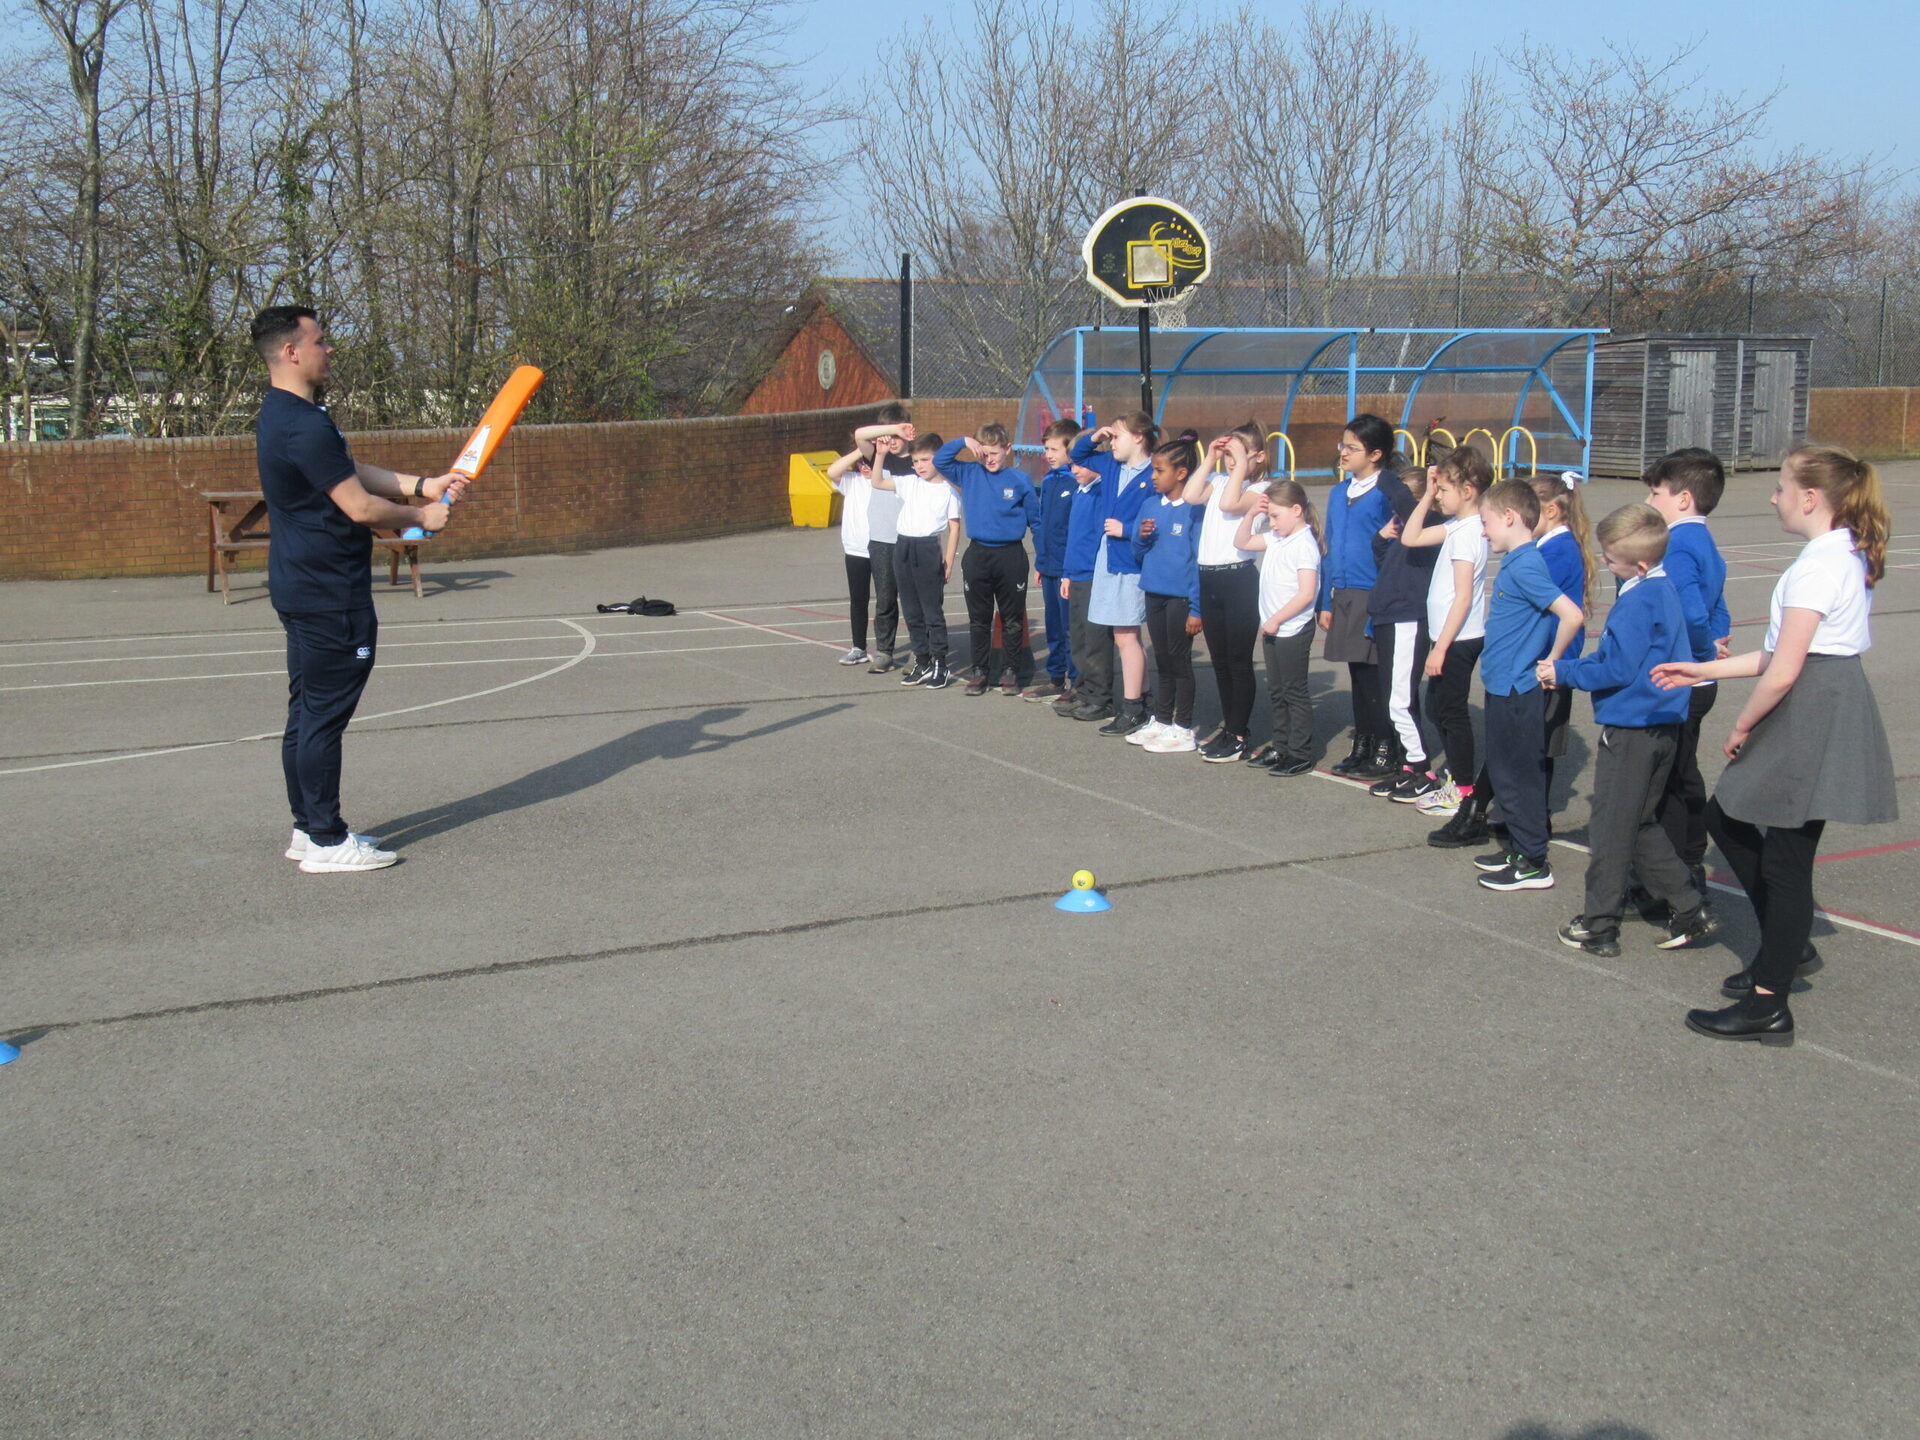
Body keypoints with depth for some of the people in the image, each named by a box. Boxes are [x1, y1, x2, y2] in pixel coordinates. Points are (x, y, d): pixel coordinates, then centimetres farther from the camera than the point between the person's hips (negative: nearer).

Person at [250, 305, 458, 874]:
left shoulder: (283, 415, 14)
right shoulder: (304, 425, -21)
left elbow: (356, 471, 14)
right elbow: (360, 506, -19)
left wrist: (422, 485, 5)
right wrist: (421, 517, -3)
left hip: (303, 587, 11)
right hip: (329, 595, -11)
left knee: (308, 712, 15)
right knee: (324, 715, -4)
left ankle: (308, 828, 23)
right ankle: (326, 841, 2)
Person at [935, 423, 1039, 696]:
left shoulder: (1020, 479, -3)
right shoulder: (970, 474, 2)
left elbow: (1035, 519, 3)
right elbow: (939, 460, 2)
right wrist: (963, 441, -11)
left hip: (1011, 557, -2)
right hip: (977, 555, 2)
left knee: (1012, 619, 7)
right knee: (978, 620, 9)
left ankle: (1013, 671, 17)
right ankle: (980, 671, 19)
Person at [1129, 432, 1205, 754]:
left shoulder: (1193, 510, -12)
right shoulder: (1150, 507, 7)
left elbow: (1200, 560, -12)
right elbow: (1138, 554, 13)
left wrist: (1196, 608, -14)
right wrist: (1141, 537, -9)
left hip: (1180, 597, -6)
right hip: (1154, 592, 6)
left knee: (1180, 661, 2)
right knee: (1163, 661, 16)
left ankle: (1183, 731, 11)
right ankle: (1160, 721, 27)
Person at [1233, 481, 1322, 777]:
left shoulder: (1304, 545, -18)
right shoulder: (1275, 539, 8)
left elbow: (1306, 593, -23)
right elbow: (1242, 542, 19)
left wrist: (1276, 619, -19)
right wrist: (1251, 513, 4)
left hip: (1293, 630, -9)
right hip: (1272, 629, 9)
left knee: (1295, 692, -2)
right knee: (1276, 692, 15)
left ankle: (1301, 754, 5)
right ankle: (1281, 748, 24)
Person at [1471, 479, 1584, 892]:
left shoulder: (1525, 566, -20)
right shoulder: (1515, 562, 8)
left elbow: (1571, 615, -28)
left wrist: (1549, 663, -17)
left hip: (1518, 689, -10)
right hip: (1505, 684, 10)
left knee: (1520, 775, -1)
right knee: (1506, 771, 18)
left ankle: (1534, 862, 7)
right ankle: (1518, 848, 29)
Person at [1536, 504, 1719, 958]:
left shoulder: (1638, 602, -20)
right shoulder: (1664, 591, 10)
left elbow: (1618, 669, -21)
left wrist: (1563, 671, -9)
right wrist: (1568, 671, 11)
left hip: (1633, 728, -9)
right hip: (1661, 723, 9)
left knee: (1610, 828, 1)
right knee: (1642, 825, 19)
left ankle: (1598, 927, 9)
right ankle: (1690, 909, 19)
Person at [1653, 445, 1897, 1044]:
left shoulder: (1818, 564, -19)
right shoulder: (1847, 555, 13)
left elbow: (1783, 671, -22)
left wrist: (1742, 728, -7)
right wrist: (1704, 671, 19)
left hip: (1811, 718, -10)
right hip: (1831, 701, 10)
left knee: (1785, 855, -3)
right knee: (1726, 817, 19)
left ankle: (1768, 1006, 5)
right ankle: (1788, 945, 30)